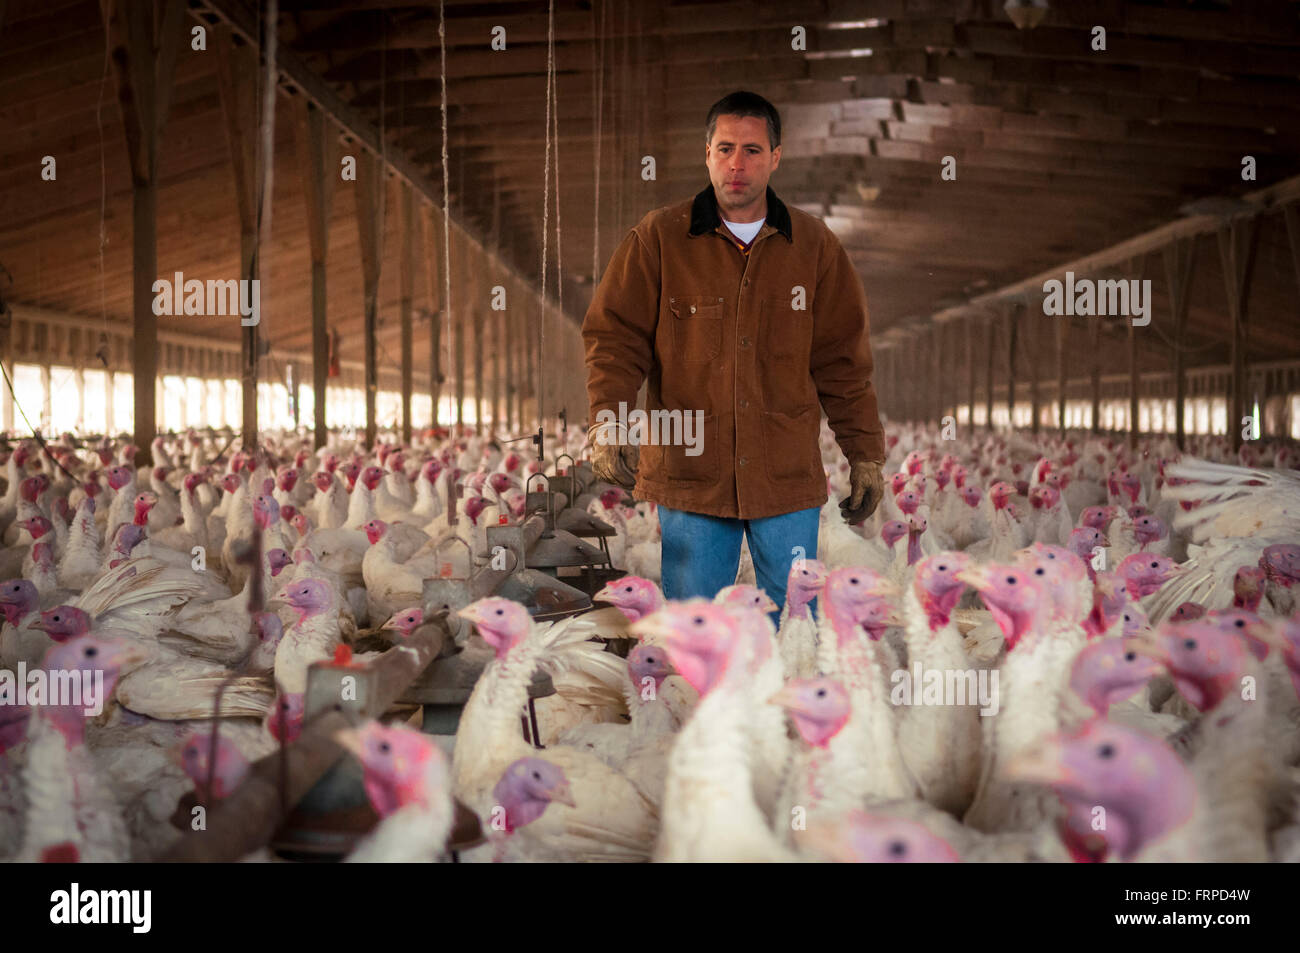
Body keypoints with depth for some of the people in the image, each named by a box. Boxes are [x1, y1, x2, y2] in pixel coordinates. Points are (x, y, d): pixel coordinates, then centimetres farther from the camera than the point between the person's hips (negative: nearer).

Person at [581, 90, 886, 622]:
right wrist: (609, 421, -17)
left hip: (788, 480, 1)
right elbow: (615, 337, 0)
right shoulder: (658, 239, 2)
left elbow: (843, 361, 10)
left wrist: (866, 455, 9)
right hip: (687, 477, -1)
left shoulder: (813, 245, 7)